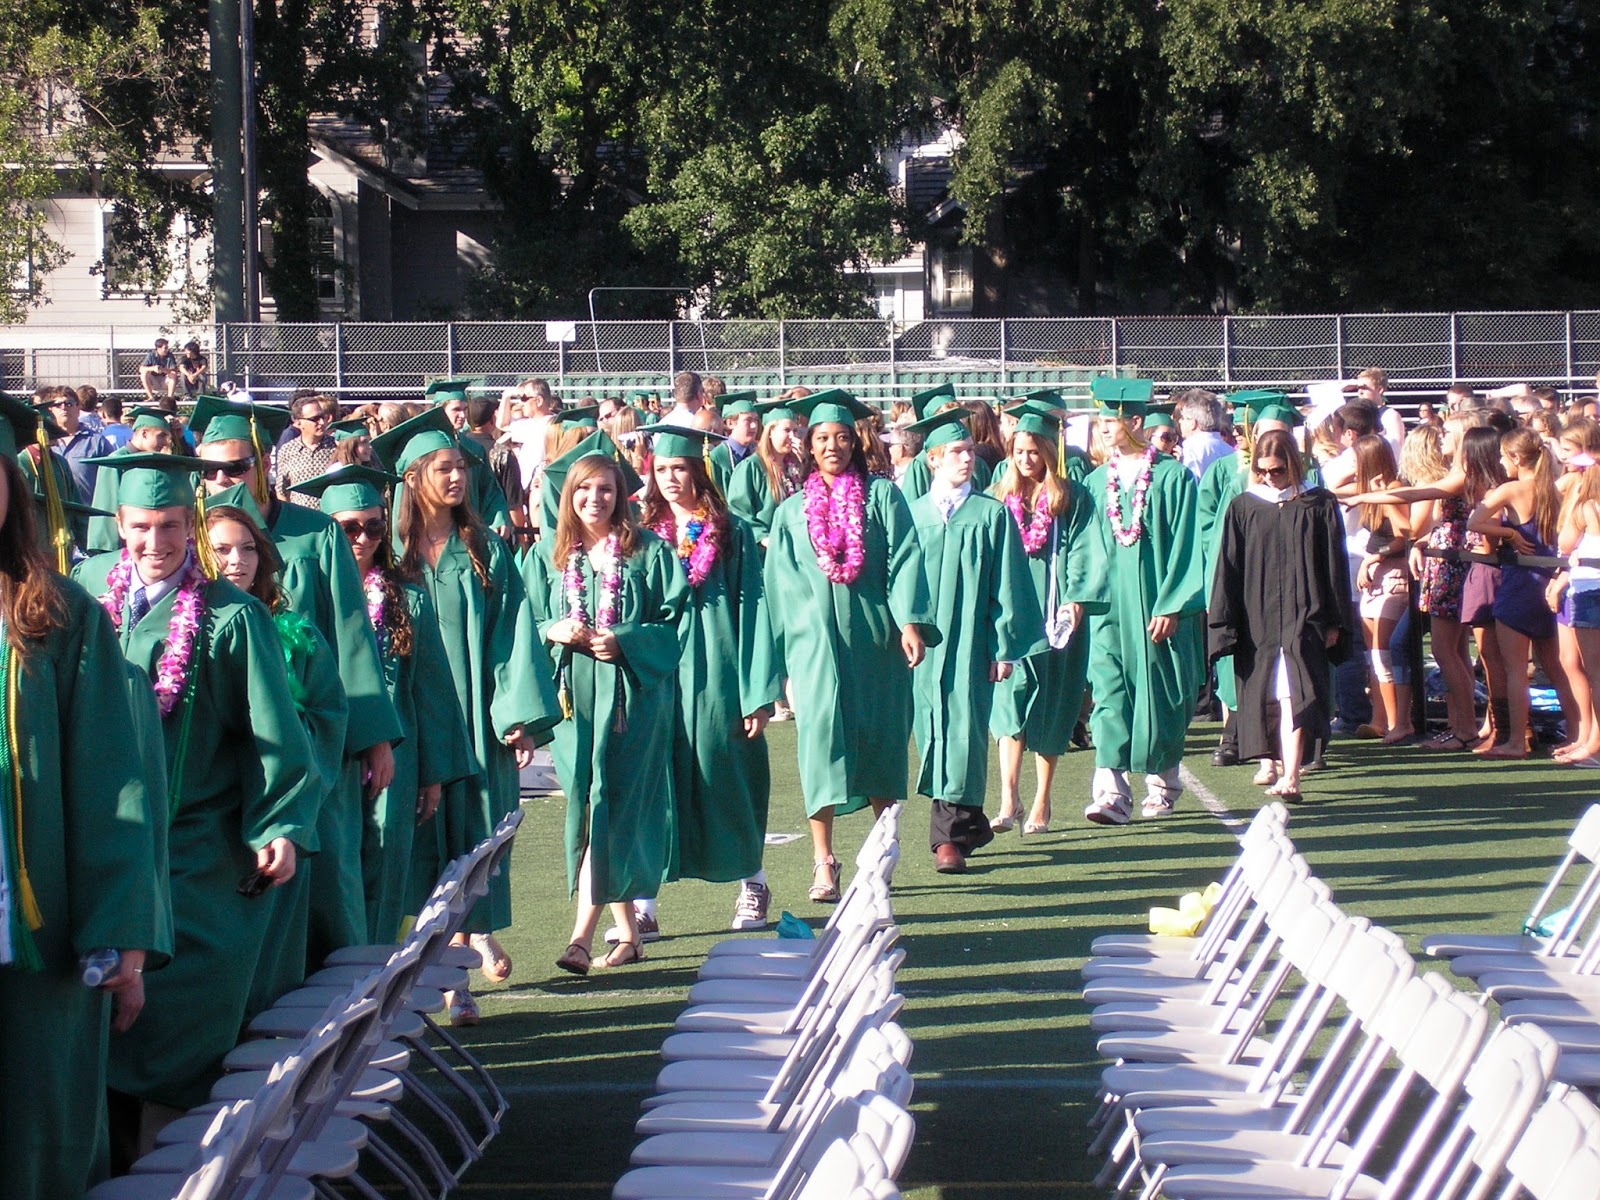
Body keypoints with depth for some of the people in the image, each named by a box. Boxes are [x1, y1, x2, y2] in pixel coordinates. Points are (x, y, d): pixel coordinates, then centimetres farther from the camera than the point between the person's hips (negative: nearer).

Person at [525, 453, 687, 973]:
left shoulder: (648, 551, 4)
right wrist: (554, 631, -9)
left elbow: (675, 621, 0)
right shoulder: (547, 556, 12)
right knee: (589, 808, 4)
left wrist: (624, 641, -14)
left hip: (632, 694, -3)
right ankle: (628, 933, 14)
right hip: (574, 695, 4)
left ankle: (582, 935, -17)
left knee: (608, 808, -11)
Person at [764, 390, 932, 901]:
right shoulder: (793, 510, 13)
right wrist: (786, 647, 6)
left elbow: (904, 559, -3)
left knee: (880, 736, 6)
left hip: (874, 634, 0)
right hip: (816, 637, 0)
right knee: (822, 733, -12)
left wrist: (909, 621, -15)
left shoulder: (882, 495, 7)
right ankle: (823, 863, -13)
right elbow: (780, 582, 13)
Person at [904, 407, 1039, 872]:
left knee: (963, 731, -7)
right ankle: (967, 824, 18)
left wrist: (1006, 646, -4)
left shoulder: (992, 514, 3)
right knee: (932, 732, 4)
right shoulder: (911, 514, 8)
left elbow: (1007, 585, 1)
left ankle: (950, 834, -5)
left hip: (970, 642, -2)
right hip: (924, 641, 2)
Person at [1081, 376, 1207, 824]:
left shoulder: (1172, 477, -3)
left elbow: (1185, 547, -6)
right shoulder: (1097, 481, 10)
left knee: (1158, 690, 5)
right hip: (1110, 603, 3)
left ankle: (1162, 780, 24)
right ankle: (1111, 791, -17)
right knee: (1109, 690, -9)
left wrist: (1171, 606, -12)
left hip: (1156, 600, -3)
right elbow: (1091, 547, 12)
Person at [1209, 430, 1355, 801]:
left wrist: (1335, 622, 1)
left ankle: (1290, 776, -21)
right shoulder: (1242, 508, 5)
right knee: (1263, 694, 9)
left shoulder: (1319, 507, 2)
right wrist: (1224, 624, 0)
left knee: (1294, 696, -13)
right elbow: (1227, 570, 6)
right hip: (1256, 620, 2)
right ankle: (1269, 762, 25)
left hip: (1303, 617, -2)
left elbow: (1335, 567, 4)